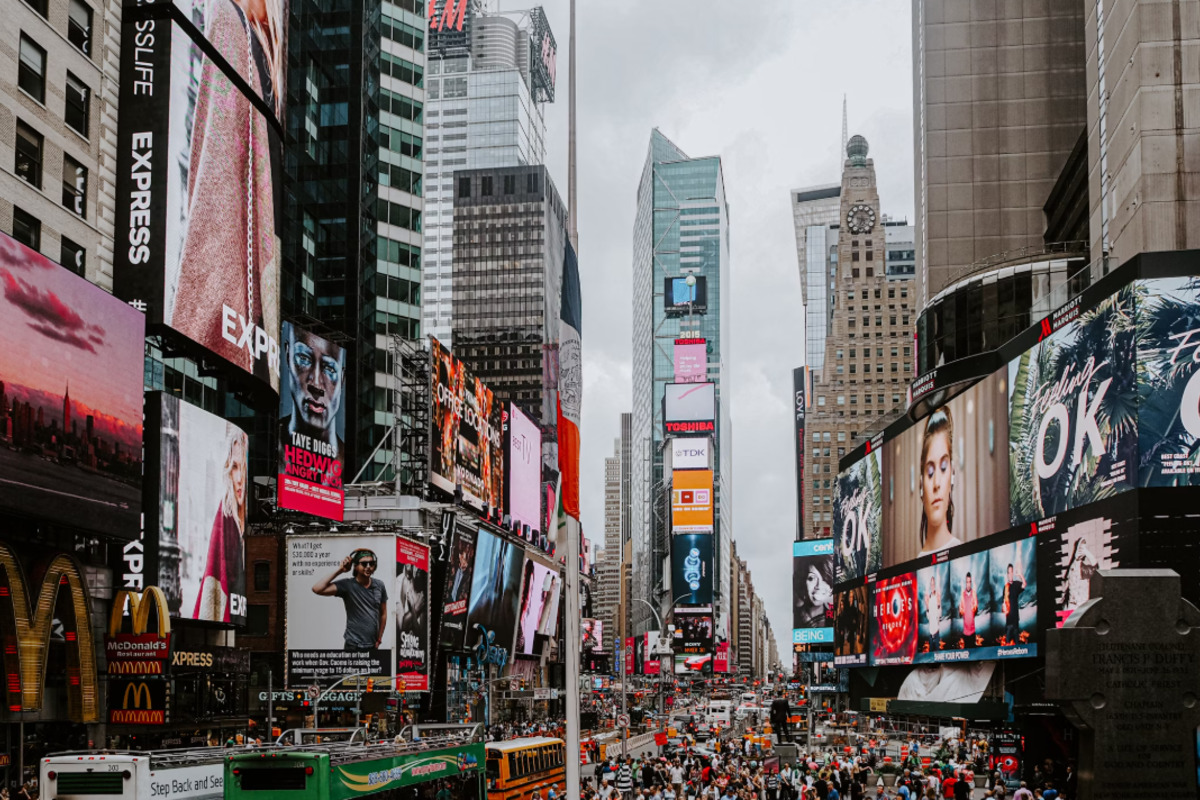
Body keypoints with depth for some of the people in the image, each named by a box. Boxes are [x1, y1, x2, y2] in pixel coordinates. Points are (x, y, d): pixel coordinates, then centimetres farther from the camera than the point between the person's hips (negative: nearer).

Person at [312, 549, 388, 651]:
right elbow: (317, 589, -21)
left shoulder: (379, 585, 3)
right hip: (354, 646, -4)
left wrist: (379, 639, 12)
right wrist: (339, 570, -17)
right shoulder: (347, 585, -10)